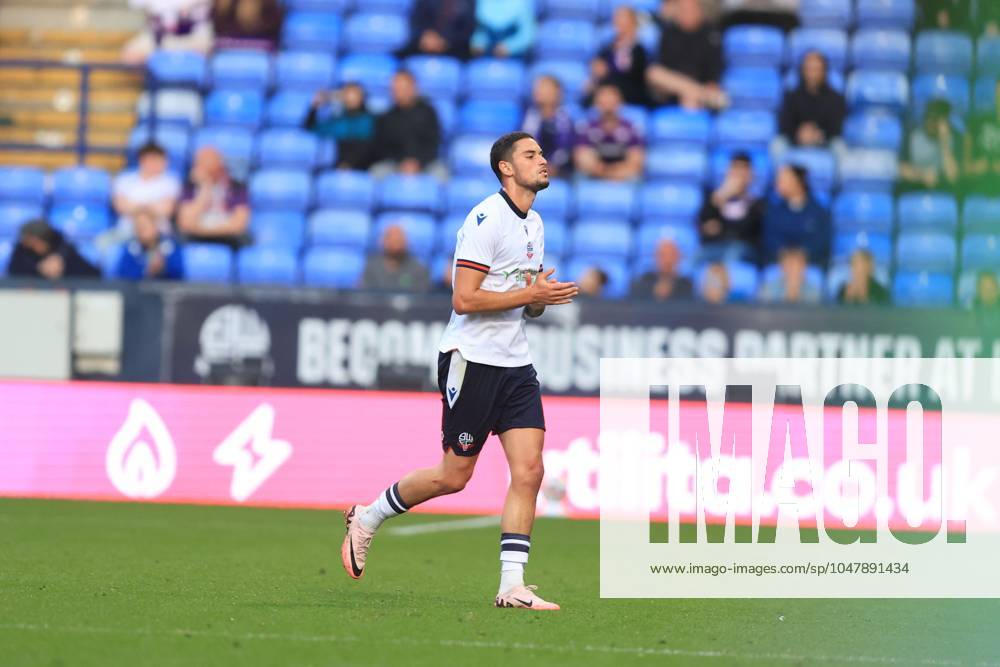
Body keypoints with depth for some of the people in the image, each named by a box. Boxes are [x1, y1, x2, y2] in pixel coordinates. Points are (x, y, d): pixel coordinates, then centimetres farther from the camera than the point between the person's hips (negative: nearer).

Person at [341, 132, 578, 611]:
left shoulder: (534, 225, 14)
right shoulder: (487, 219, -14)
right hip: (472, 360, -8)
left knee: (529, 471, -5)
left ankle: (512, 587, -5)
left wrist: (542, 298, 0)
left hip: (515, 364, 8)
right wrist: (531, 294, -20)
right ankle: (367, 518, 22)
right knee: (454, 476, -1)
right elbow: (464, 300, -19)